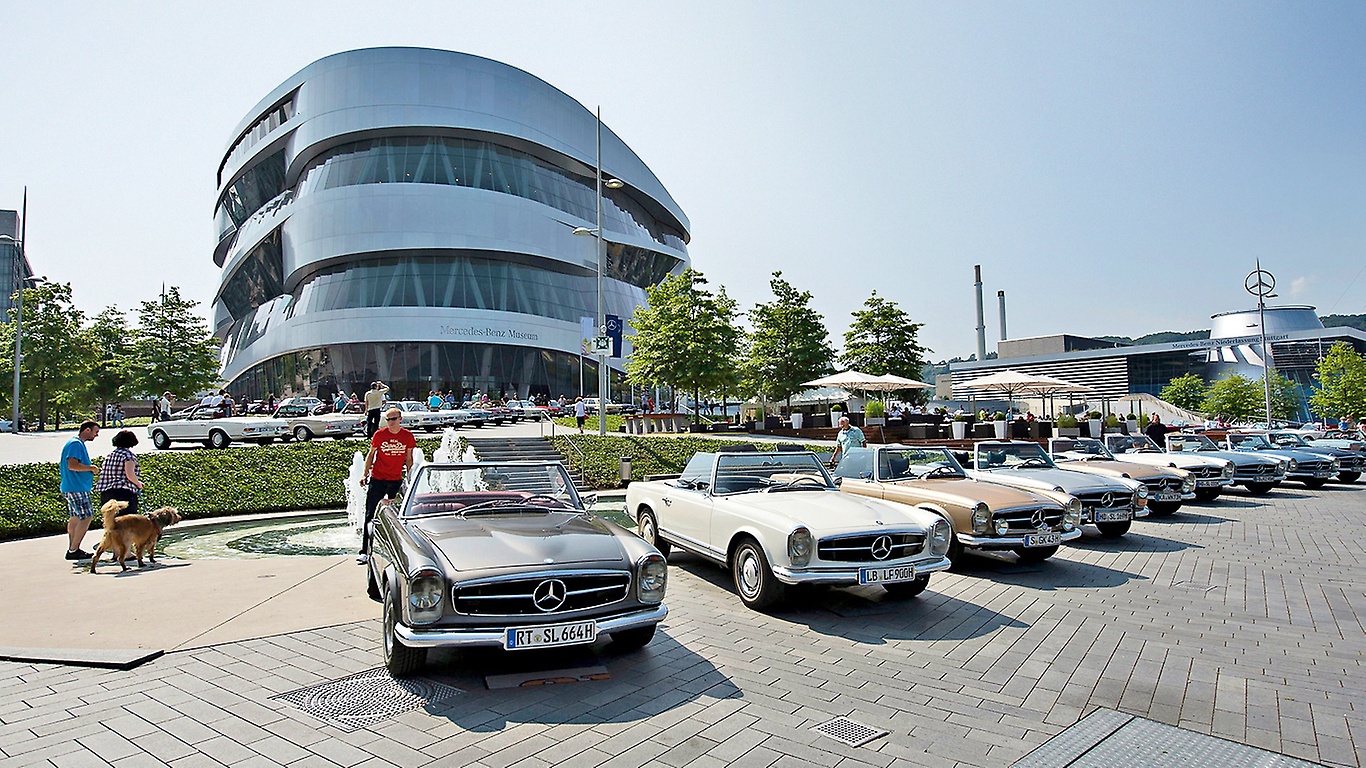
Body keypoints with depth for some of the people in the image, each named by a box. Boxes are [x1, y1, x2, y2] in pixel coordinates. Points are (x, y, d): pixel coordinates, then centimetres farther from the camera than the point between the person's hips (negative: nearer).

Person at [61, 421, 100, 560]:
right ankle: (73, 550, -6)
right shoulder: (76, 444, -15)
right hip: (77, 488, -11)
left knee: (76, 518, 14)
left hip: (76, 487, 11)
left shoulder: (79, 444, 17)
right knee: (86, 517, -10)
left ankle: (73, 548, 20)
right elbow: (72, 465, -26)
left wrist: (89, 468, 16)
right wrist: (90, 468, -13)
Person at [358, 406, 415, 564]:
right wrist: (365, 474, 3)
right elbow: (371, 454, 7)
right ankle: (364, 552, -2)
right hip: (377, 479, -1)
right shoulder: (379, 434, -3)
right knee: (370, 515, -4)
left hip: (396, 481, 1)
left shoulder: (408, 436, 0)